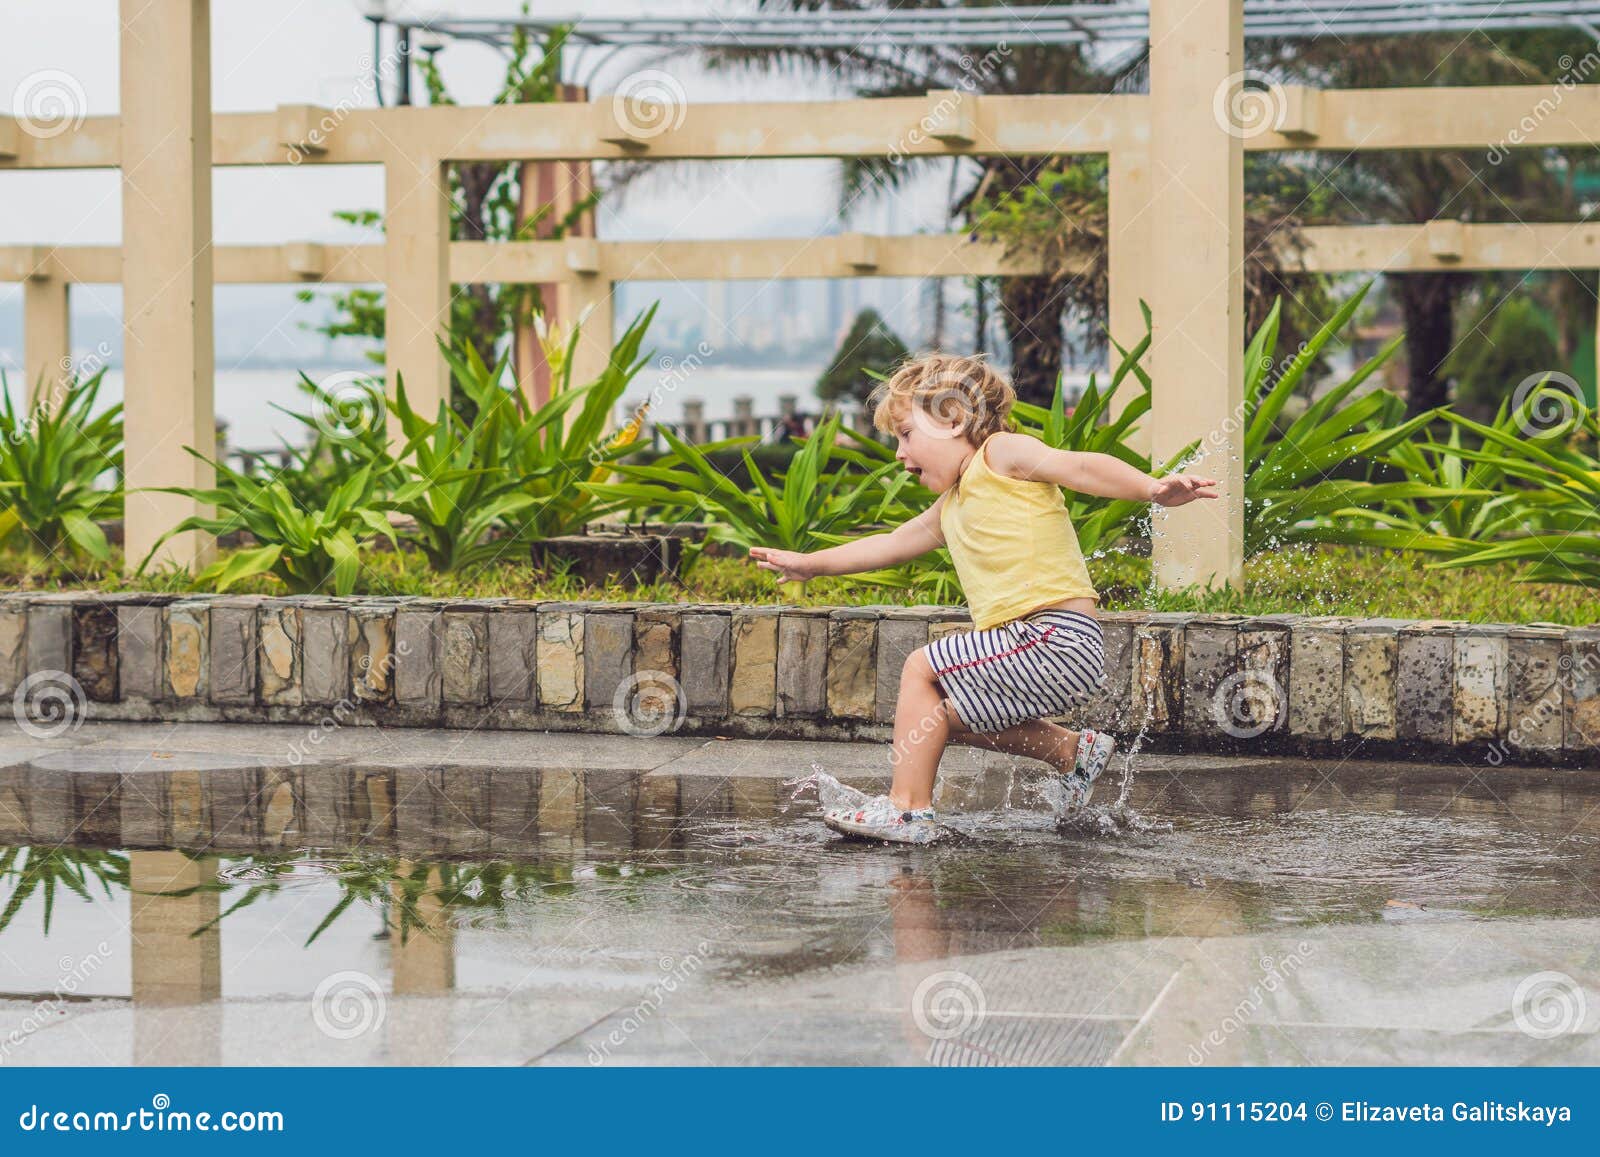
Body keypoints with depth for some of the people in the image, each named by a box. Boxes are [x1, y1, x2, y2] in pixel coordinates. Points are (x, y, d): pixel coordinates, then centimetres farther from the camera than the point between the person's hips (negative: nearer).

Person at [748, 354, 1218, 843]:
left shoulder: (1002, 454, -2)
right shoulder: (951, 507, 24)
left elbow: (1079, 467, -17)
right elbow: (892, 544, 38)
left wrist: (1155, 489, -33)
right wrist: (811, 563, 43)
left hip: (1059, 637, -10)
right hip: (1037, 644, 10)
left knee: (922, 668, -11)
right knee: (947, 716, 20)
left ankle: (908, 808, -12)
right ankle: (1073, 750, 24)